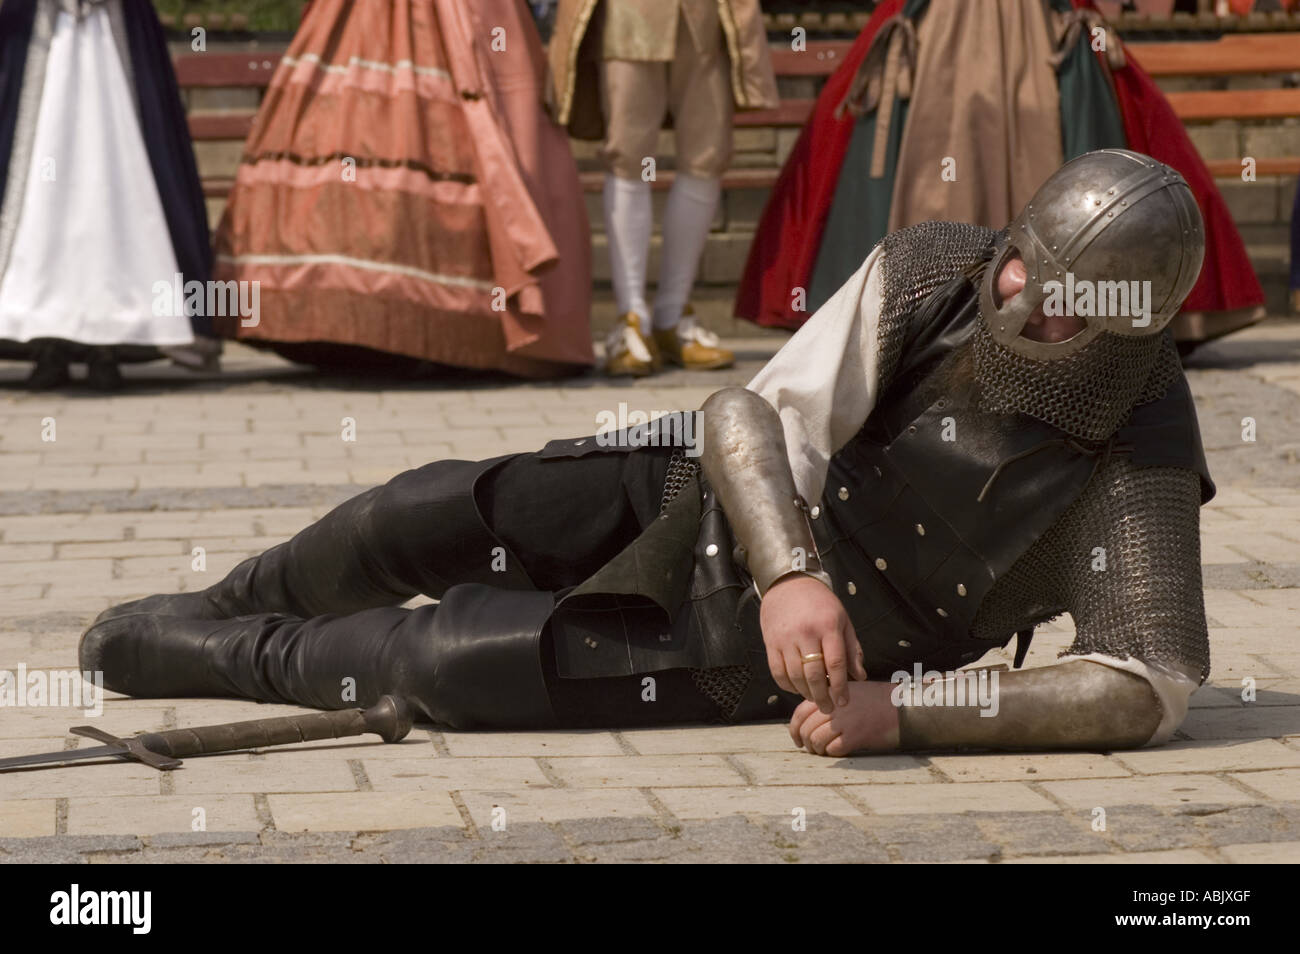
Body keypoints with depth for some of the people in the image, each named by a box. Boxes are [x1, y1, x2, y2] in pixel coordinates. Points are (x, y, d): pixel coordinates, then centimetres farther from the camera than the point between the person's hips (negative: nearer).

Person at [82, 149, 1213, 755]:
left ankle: (240, 660, 23)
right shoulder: (929, 272, -19)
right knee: (430, 516, -3)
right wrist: (789, 574, -39)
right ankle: (232, 603, 30)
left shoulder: (1133, 475, -28)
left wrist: (902, 713, -37)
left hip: (745, 658, -3)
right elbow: (752, 415, -19)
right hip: (708, 490, 3)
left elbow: (1150, 689, -32)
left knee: (443, 659, -7)